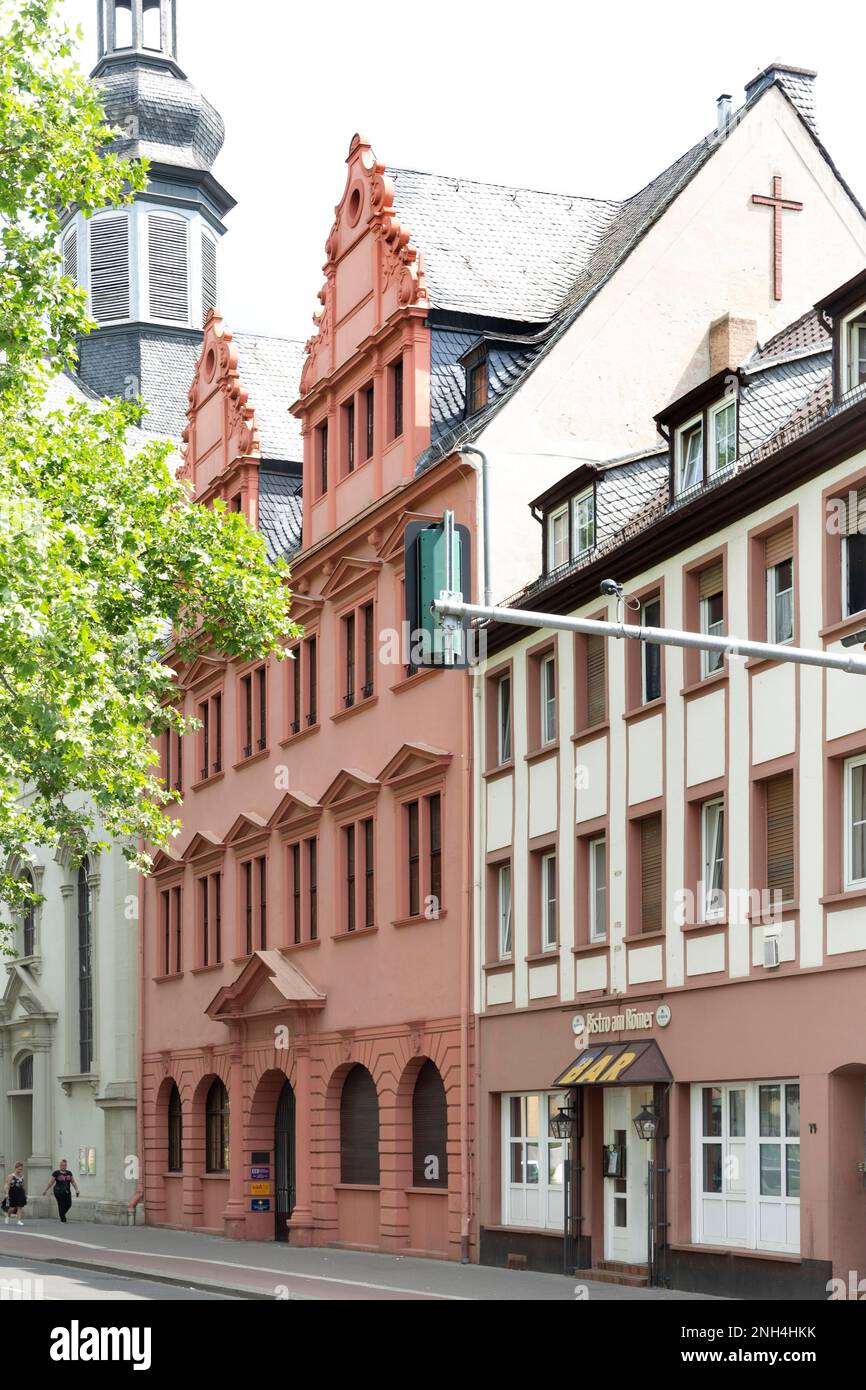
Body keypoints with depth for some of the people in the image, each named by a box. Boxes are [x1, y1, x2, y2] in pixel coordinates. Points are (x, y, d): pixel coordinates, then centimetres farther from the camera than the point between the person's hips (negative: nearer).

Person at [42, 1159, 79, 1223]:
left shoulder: (69, 1173, 11)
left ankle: (61, 1214, 21)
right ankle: (63, 1220, 2)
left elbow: (73, 1182, 14)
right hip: (59, 1192, -4)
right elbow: (50, 1182, 0)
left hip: (67, 1192, 4)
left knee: (68, 1204, -5)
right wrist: (46, 1190, 0)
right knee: (61, 1205, -6)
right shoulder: (56, 1173, -2)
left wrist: (76, 1190, 5)